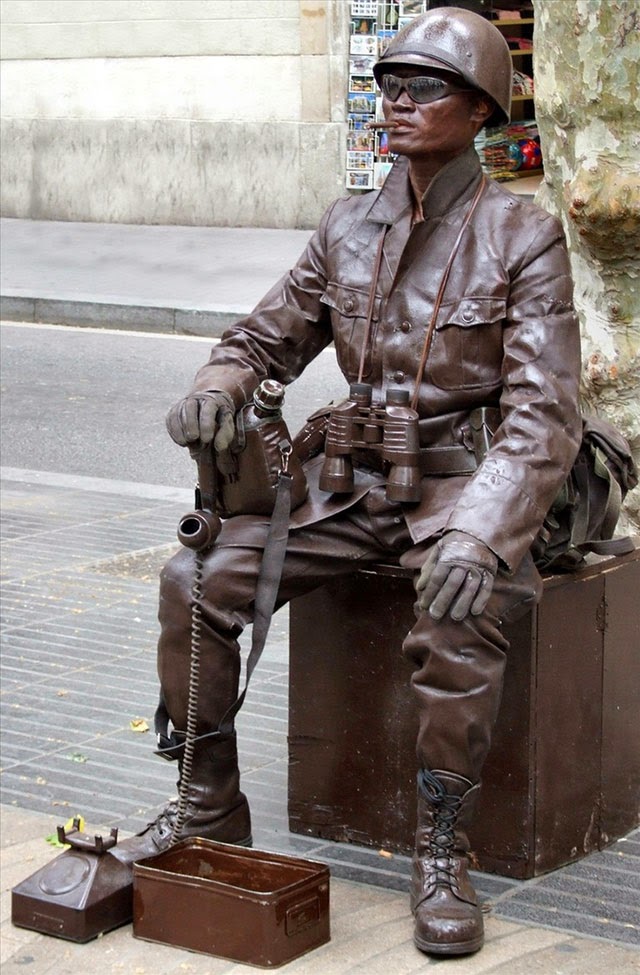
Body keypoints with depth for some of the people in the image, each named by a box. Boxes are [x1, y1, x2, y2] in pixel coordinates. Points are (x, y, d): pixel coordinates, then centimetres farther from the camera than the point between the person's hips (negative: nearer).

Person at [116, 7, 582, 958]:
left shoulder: (524, 237, -9)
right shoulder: (347, 228, 7)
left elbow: (543, 418, -17)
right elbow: (265, 340, 15)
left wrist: (479, 534, -33)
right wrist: (216, 388, -11)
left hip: (468, 480, -5)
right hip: (353, 479, 5)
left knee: (460, 618, -37)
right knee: (198, 579, -14)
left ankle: (442, 856, -19)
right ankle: (210, 808, 3)